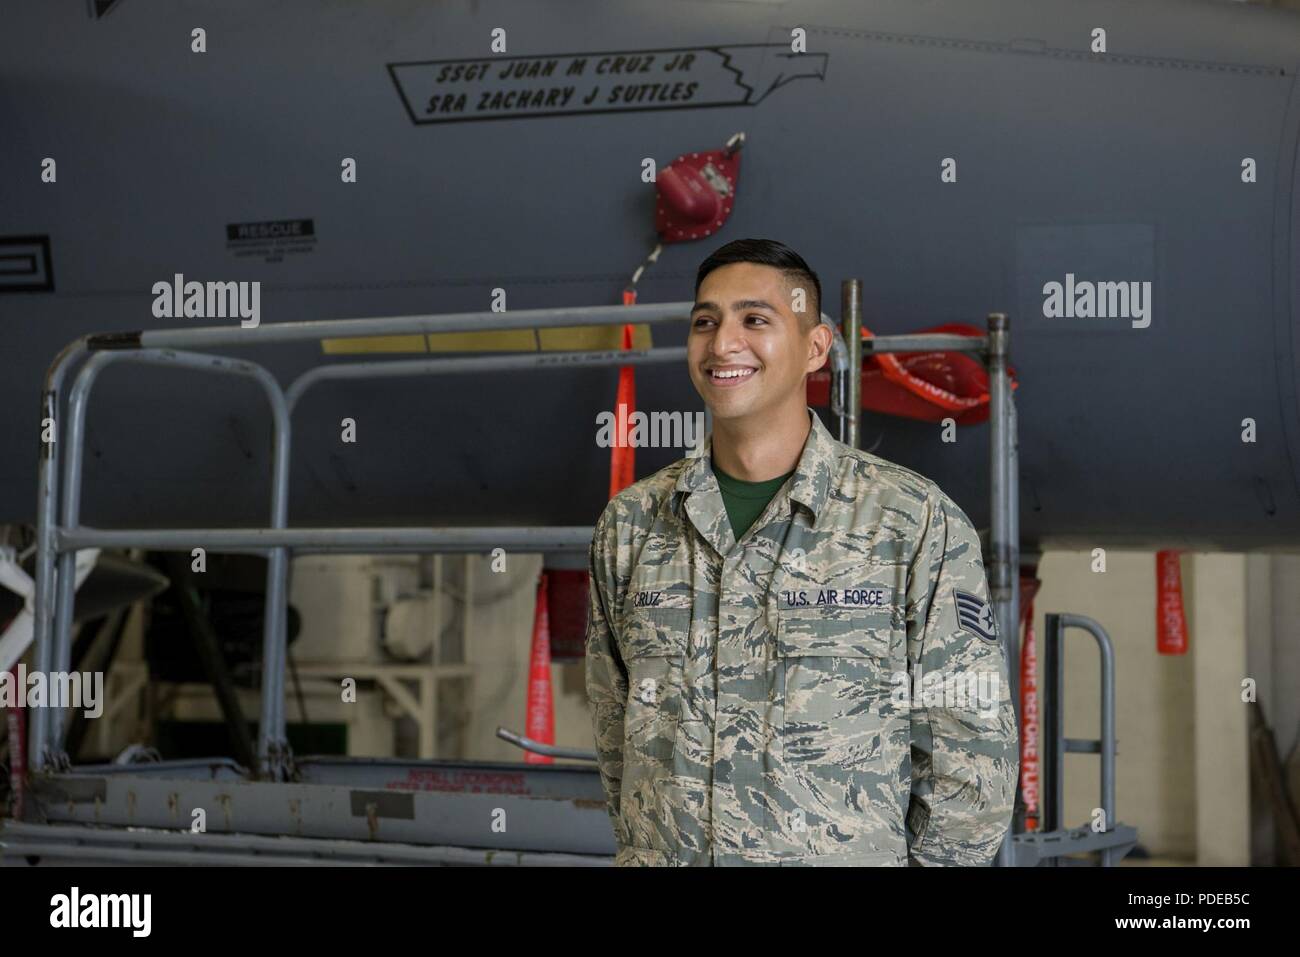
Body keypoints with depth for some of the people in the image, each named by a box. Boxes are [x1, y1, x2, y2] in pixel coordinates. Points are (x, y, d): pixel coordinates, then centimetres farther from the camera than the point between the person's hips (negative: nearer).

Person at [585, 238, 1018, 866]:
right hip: (659, 856, 3)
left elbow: (969, 762, -6)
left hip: (847, 857, -2)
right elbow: (615, 738, 10)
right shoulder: (628, 525, 2)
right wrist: (639, 848, 4)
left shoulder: (918, 524, -8)